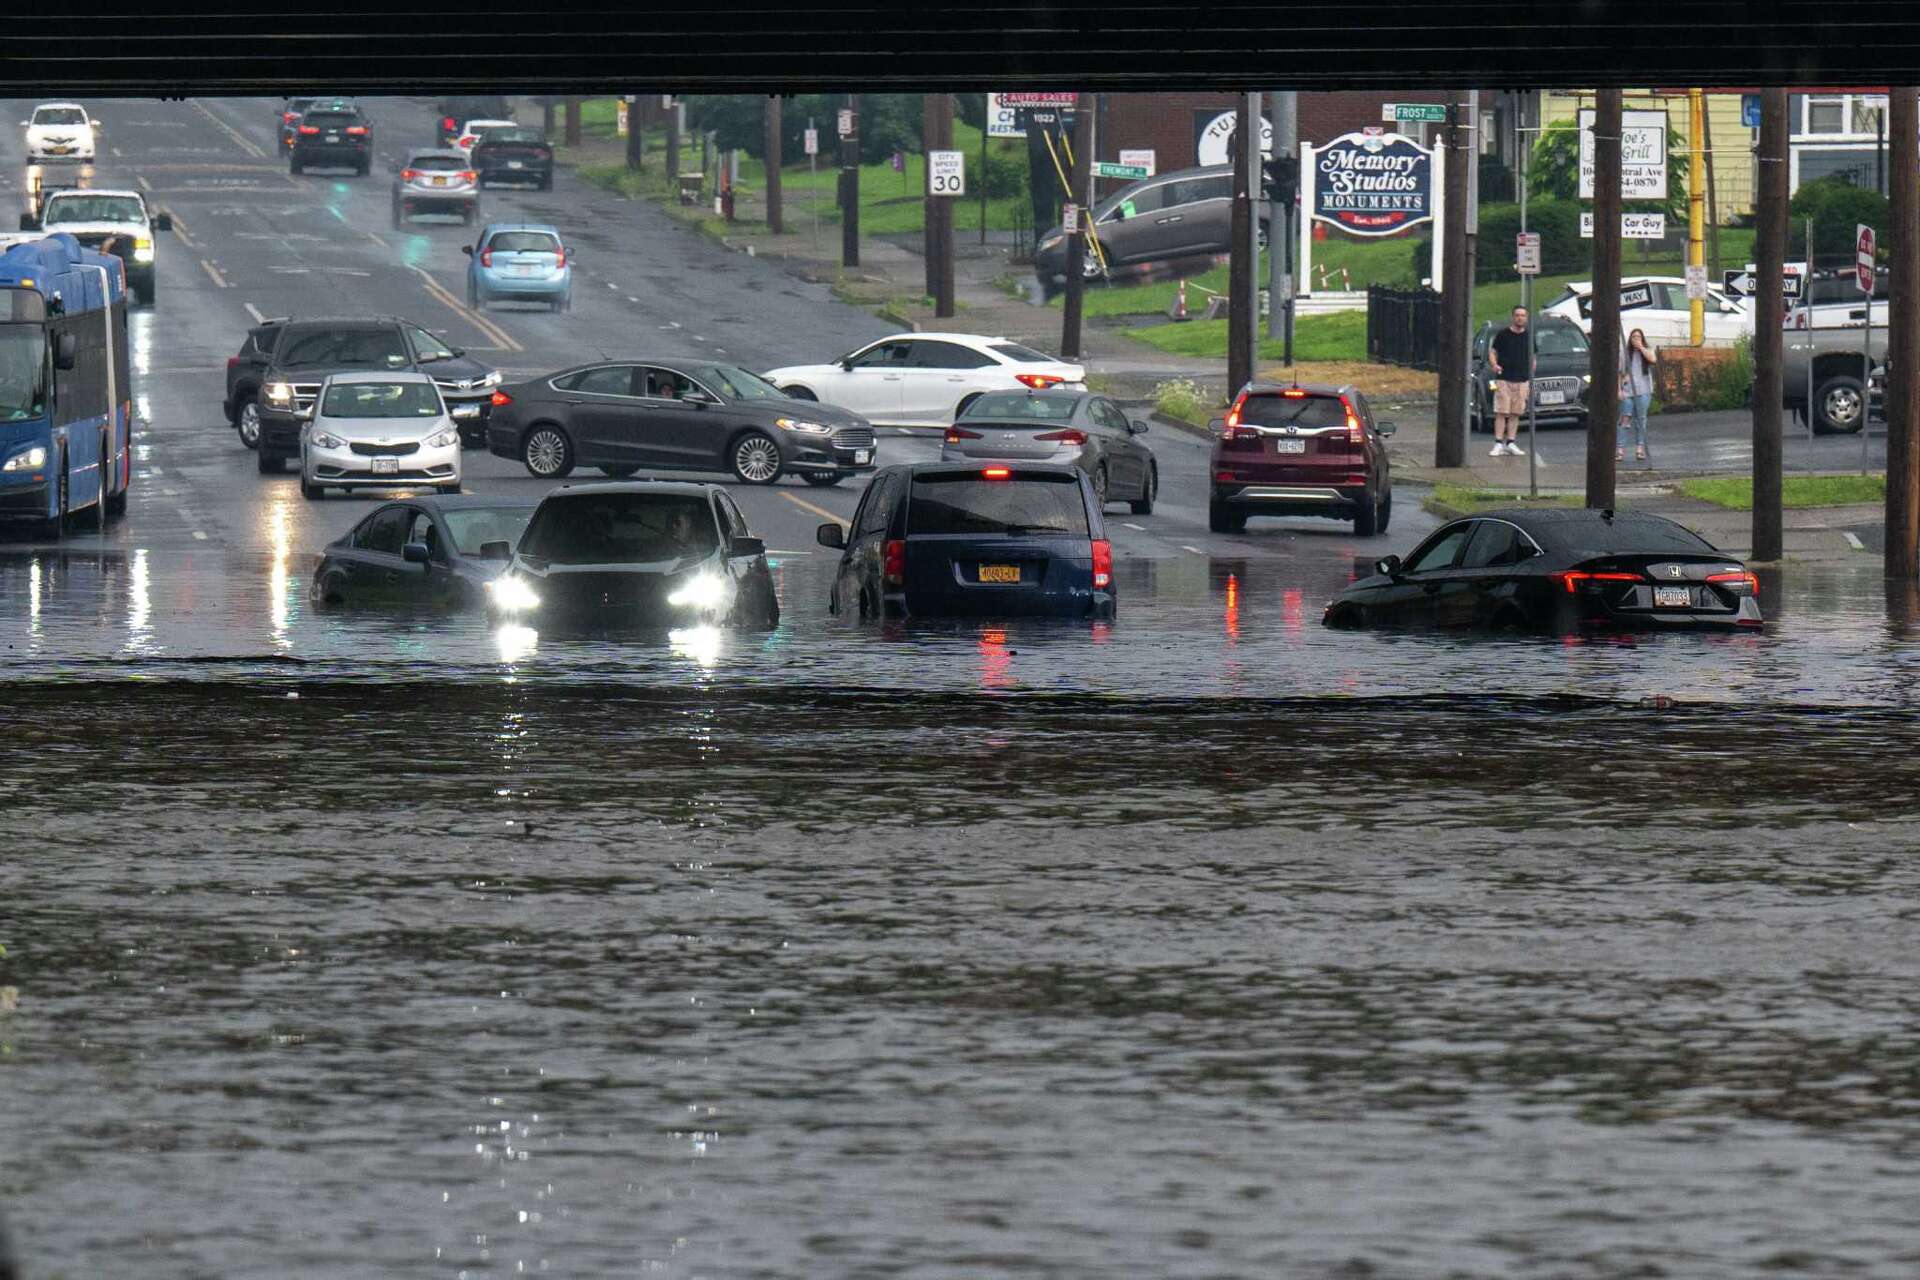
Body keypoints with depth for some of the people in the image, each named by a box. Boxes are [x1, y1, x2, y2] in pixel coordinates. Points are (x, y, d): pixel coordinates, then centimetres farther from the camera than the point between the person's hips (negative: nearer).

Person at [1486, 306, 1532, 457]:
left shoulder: (1528, 337, 10)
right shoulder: (1503, 335, 1)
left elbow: (1532, 358, 18)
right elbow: (1492, 351, 4)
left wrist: (1531, 378, 11)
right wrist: (1494, 365, -15)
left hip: (1522, 381, 3)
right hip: (1504, 378, -3)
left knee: (1515, 413, 5)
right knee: (1501, 412, -7)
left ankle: (1511, 444, 10)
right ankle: (1498, 444, -7)